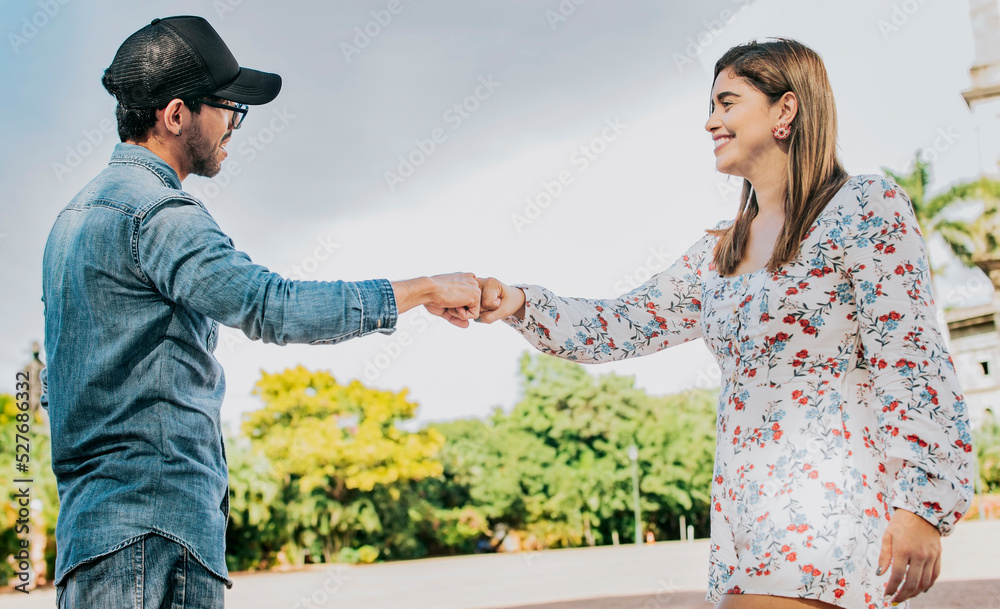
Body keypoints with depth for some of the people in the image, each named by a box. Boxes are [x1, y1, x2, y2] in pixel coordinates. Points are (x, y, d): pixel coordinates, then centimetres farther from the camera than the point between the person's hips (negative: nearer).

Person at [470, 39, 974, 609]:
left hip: (829, 498, -7)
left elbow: (913, 361, -10)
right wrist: (519, 304, 2)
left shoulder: (864, 207, -3)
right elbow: (620, 326, 16)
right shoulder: (720, 253, 18)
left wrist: (923, 502, -16)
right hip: (744, 507, 7)